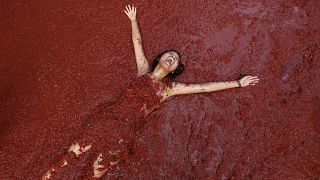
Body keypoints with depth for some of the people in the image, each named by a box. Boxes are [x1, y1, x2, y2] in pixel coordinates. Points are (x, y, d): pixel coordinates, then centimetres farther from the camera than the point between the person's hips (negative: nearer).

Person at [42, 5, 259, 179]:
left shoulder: (170, 87, 7)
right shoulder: (144, 70, 13)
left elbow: (206, 86, 5)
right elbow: (137, 42, 22)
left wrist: (238, 83, 5)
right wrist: (133, 20, 29)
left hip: (125, 132, -2)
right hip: (108, 118, 2)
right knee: (76, 155, -6)